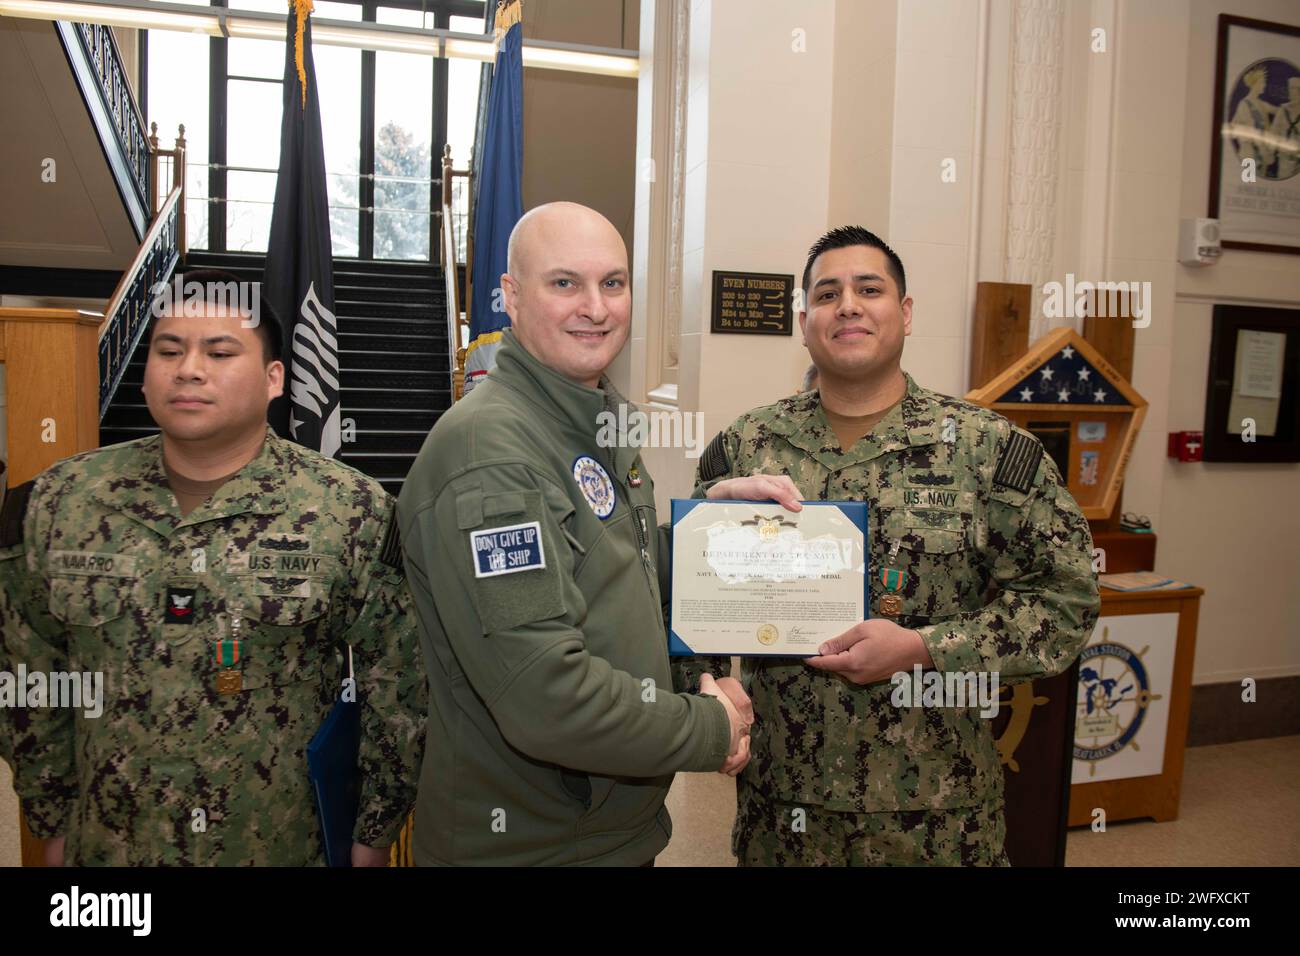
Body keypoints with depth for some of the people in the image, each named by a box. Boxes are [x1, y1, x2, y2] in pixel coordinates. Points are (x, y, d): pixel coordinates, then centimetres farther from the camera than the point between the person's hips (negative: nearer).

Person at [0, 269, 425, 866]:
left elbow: (393, 687, -8)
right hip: (109, 844, 3)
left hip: (291, 844, -2)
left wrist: (372, 837, -5)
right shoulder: (58, 502, -2)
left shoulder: (352, 511, -12)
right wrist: (53, 826, 8)